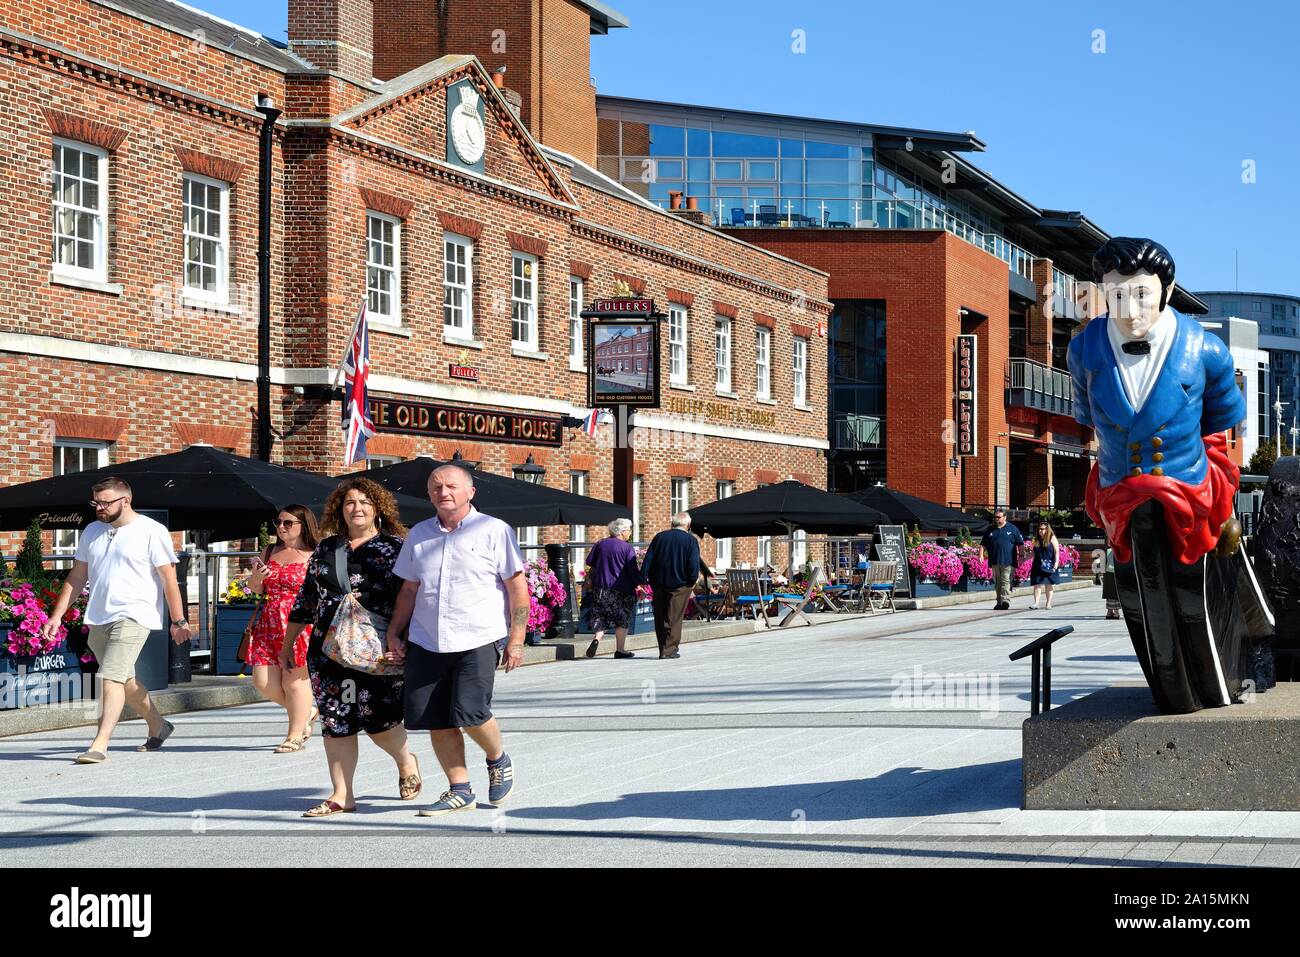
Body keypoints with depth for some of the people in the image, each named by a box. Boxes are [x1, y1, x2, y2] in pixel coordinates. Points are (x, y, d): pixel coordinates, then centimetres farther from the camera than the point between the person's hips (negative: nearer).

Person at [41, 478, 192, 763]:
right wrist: (57, 616, 10)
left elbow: (169, 580, -6)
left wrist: (178, 621, -8)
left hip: (134, 616, -7)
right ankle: (158, 726, 35)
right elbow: (76, 578, 17)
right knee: (125, 680, 16)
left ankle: (100, 745, -21)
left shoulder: (152, 531, -5)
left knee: (112, 677, -18)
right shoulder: (92, 531, 13)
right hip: (98, 619, 7)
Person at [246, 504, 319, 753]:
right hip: (270, 625, 6)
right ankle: (307, 711, 23)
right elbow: (255, 590, 20)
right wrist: (257, 577, -2)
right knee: (263, 682, 1)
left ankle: (295, 736, 10)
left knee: (294, 680, -3)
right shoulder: (269, 552, 15)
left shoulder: (314, 556, -2)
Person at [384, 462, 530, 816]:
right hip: (426, 642, 5)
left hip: (478, 640, -5)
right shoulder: (419, 535, 13)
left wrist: (516, 640, -7)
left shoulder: (495, 531, -1)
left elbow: (517, 587, -2)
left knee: (470, 713, -15)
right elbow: (409, 590, 20)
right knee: (436, 720, 2)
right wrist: (394, 634, 12)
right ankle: (459, 791, 15)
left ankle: (499, 762, 15)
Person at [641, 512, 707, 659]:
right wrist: (693, 580, 1)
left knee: (660, 618, 11)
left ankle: (663, 649, 15)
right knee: (674, 618, 2)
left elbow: (647, 560, 3)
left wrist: (645, 576, 6)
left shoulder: (659, 537, 6)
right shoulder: (690, 540, -5)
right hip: (680, 585, -3)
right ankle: (669, 650, -2)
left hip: (658, 585, 3)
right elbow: (694, 565, -12)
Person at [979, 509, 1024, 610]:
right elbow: (983, 544, 16)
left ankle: (1005, 600, -23)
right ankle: (999, 602, 15)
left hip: (1008, 561, -4)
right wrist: (981, 555, 1)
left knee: (1006, 581, -14)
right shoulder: (990, 530, 15)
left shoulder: (1012, 529, 7)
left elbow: (1020, 544, 8)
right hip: (994, 562, 4)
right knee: (998, 582, 8)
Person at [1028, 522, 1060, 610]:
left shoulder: (1052, 538, -1)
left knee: (1048, 585, 5)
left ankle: (1049, 604, 11)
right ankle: (1036, 603, -10)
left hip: (1049, 566, -3)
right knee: (1037, 584, -6)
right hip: (1038, 565, 3)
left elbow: (1056, 551, -5)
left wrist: (1056, 562, -13)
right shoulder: (1036, 539, 11)